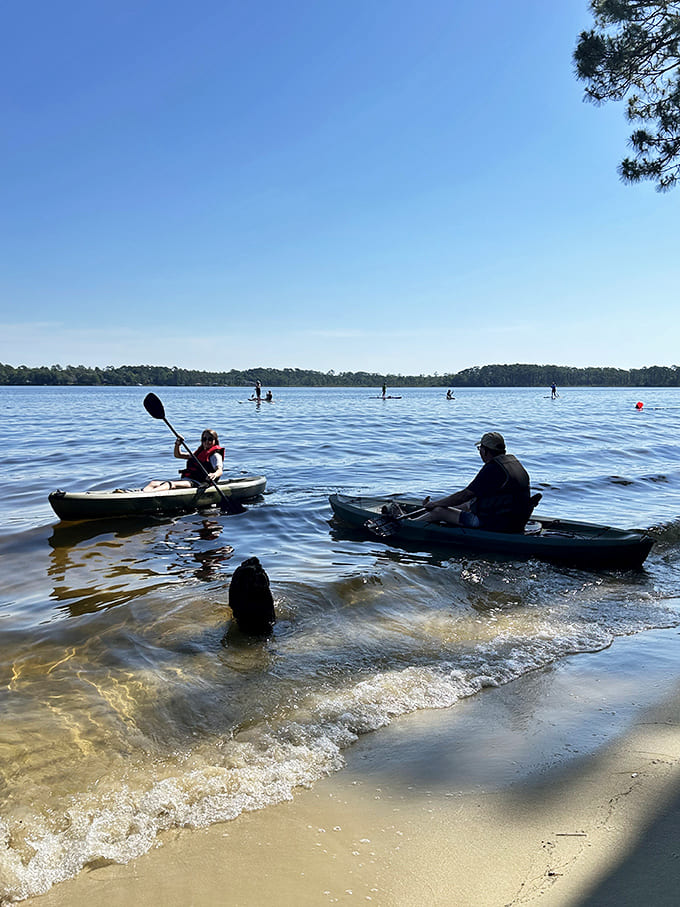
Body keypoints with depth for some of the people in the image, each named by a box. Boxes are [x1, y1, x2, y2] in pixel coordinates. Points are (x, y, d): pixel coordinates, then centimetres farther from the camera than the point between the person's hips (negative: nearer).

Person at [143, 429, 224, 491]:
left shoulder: (215, 455, 2)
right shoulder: (199, 452, 27)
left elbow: (220, 470, -17)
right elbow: (178, 455, 33)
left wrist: (214, 474, -42)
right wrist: (177, 444, 11)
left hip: (198, 483, -8)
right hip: (185, 479, 9)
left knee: (170, 484, -35)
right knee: (153, 483, -10)